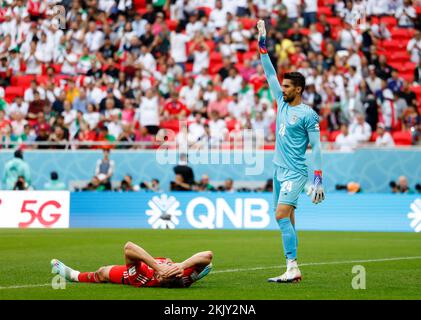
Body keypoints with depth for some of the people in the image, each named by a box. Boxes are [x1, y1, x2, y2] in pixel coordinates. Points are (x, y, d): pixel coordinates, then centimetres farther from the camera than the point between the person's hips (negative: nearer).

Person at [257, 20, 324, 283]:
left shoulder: (308, 114, -9)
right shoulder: (282, 102, 10)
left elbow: (316, 148, -10)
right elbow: (269, 73, 14)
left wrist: (318, 181, -15)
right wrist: (263, 42, 10)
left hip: (295, 173, -8)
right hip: (279, 170, 8)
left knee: (282, 214, -19)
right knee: (287, 220, 6)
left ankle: (293, 269, -23)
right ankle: (292, 269, 8)